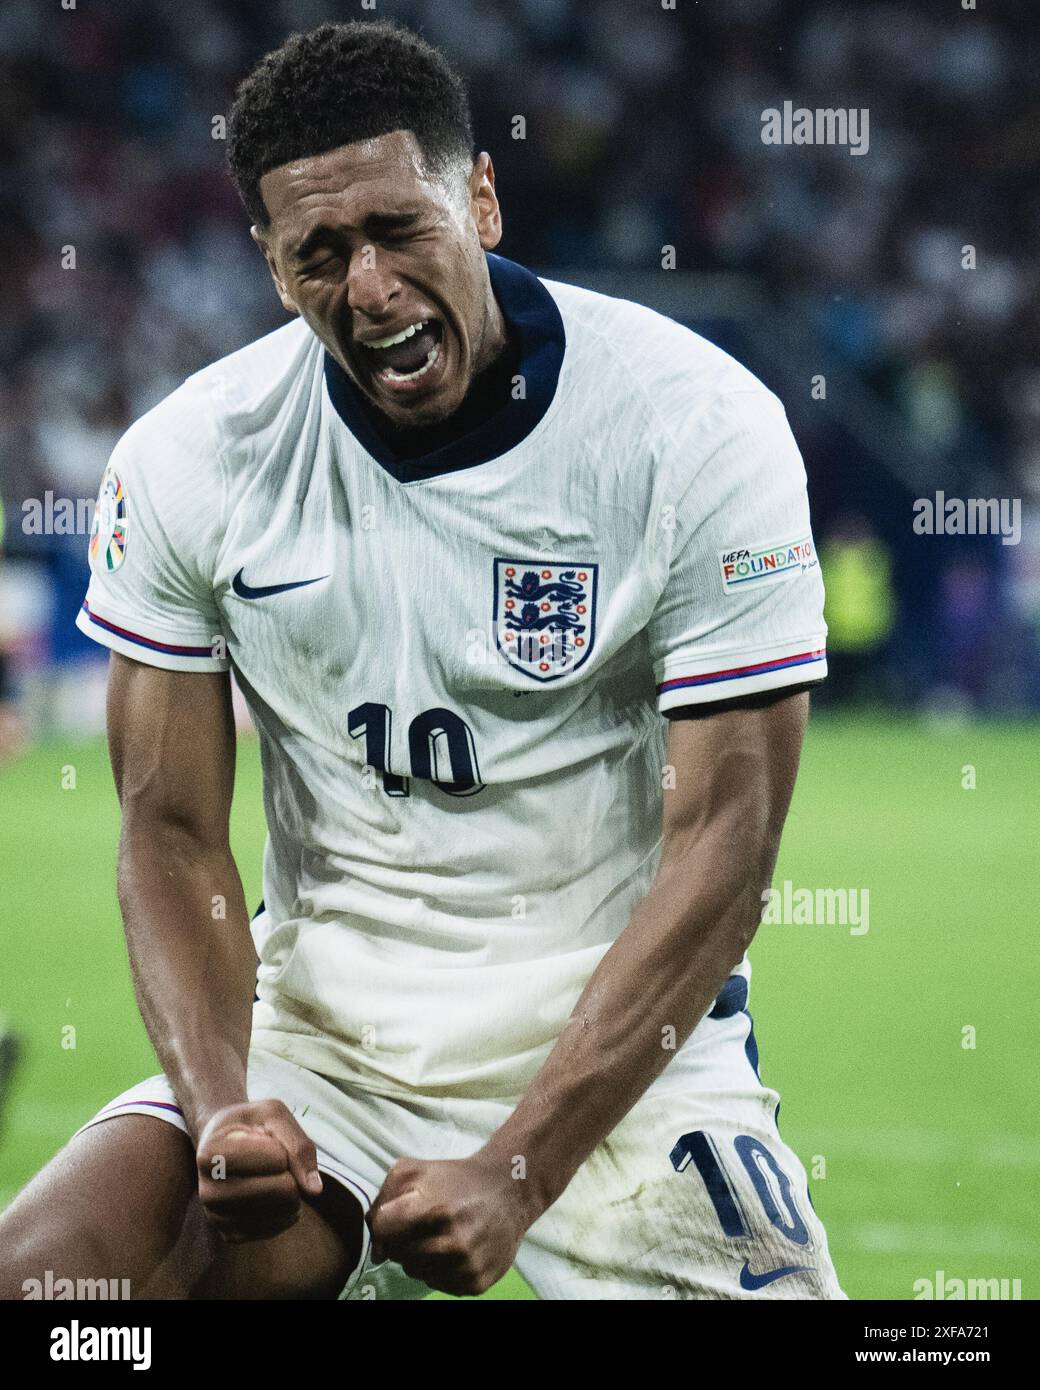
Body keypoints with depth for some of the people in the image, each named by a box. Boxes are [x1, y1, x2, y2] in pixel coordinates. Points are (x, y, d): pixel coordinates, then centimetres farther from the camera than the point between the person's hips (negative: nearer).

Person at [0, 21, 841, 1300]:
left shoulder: (702, 431, -12)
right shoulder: (187, 457, -2)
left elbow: (722, 844, -13)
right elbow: (172, 829, 1)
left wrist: (515, 1174, -21)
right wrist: (221, 1106, -18)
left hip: (617, 1044, -2)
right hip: (317, 1035, 2)